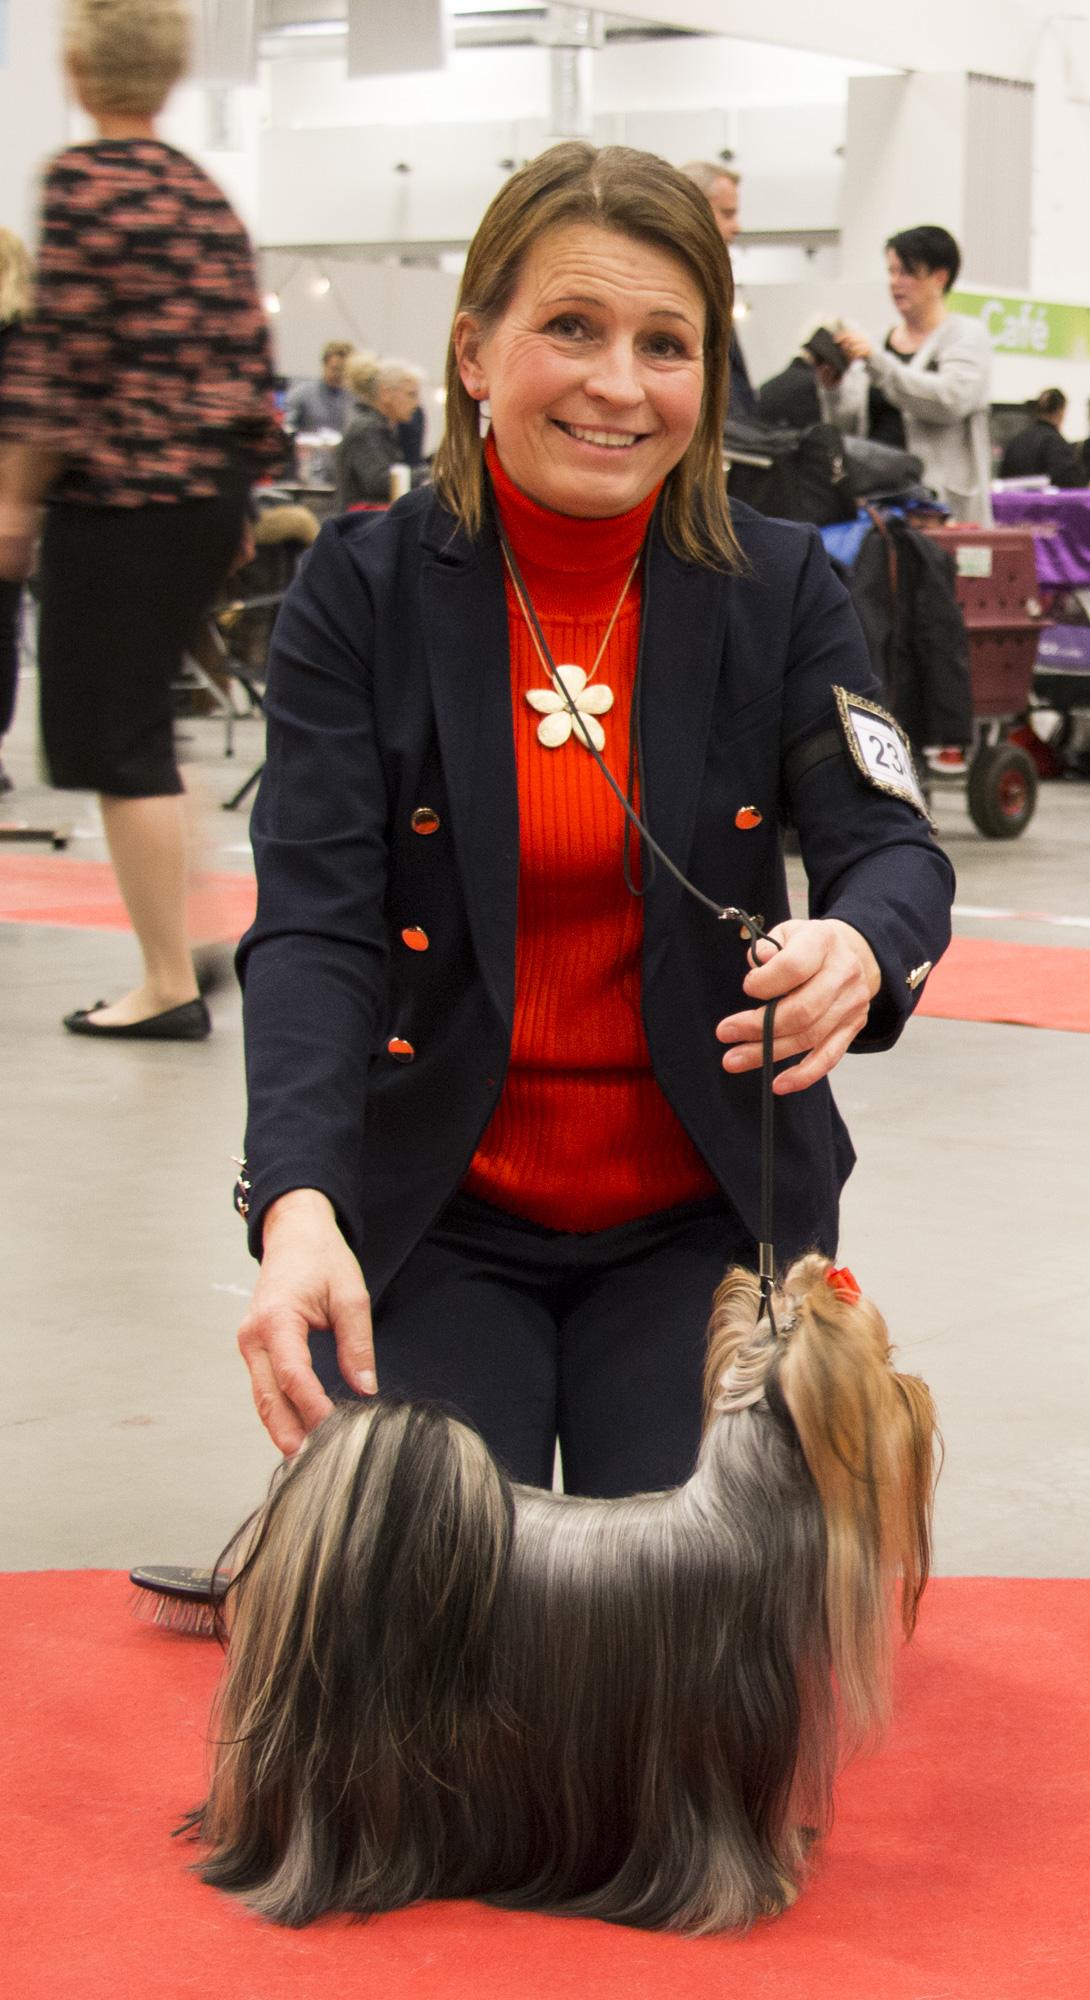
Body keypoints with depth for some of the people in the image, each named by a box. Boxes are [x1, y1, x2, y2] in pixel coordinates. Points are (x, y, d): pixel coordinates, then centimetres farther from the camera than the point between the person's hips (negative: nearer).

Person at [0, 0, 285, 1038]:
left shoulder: (85, 177, -9)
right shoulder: (204, 192, 15)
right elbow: (248, 354, 16)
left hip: (120, 489, -8)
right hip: (211, 488, 8)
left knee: (115, 737, -2)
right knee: (137, 721, 17)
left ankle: (170, 987, -1)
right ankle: (177, 944, 18)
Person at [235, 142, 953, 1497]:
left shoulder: (780, 589, 0)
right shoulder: (362, 589, -5)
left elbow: (889, 844, -9)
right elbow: (315, 920, -13)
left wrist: (860, 948, -37)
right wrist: (298, 1203, -31)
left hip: (702, 1220, 1)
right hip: (433, 1219, -1)